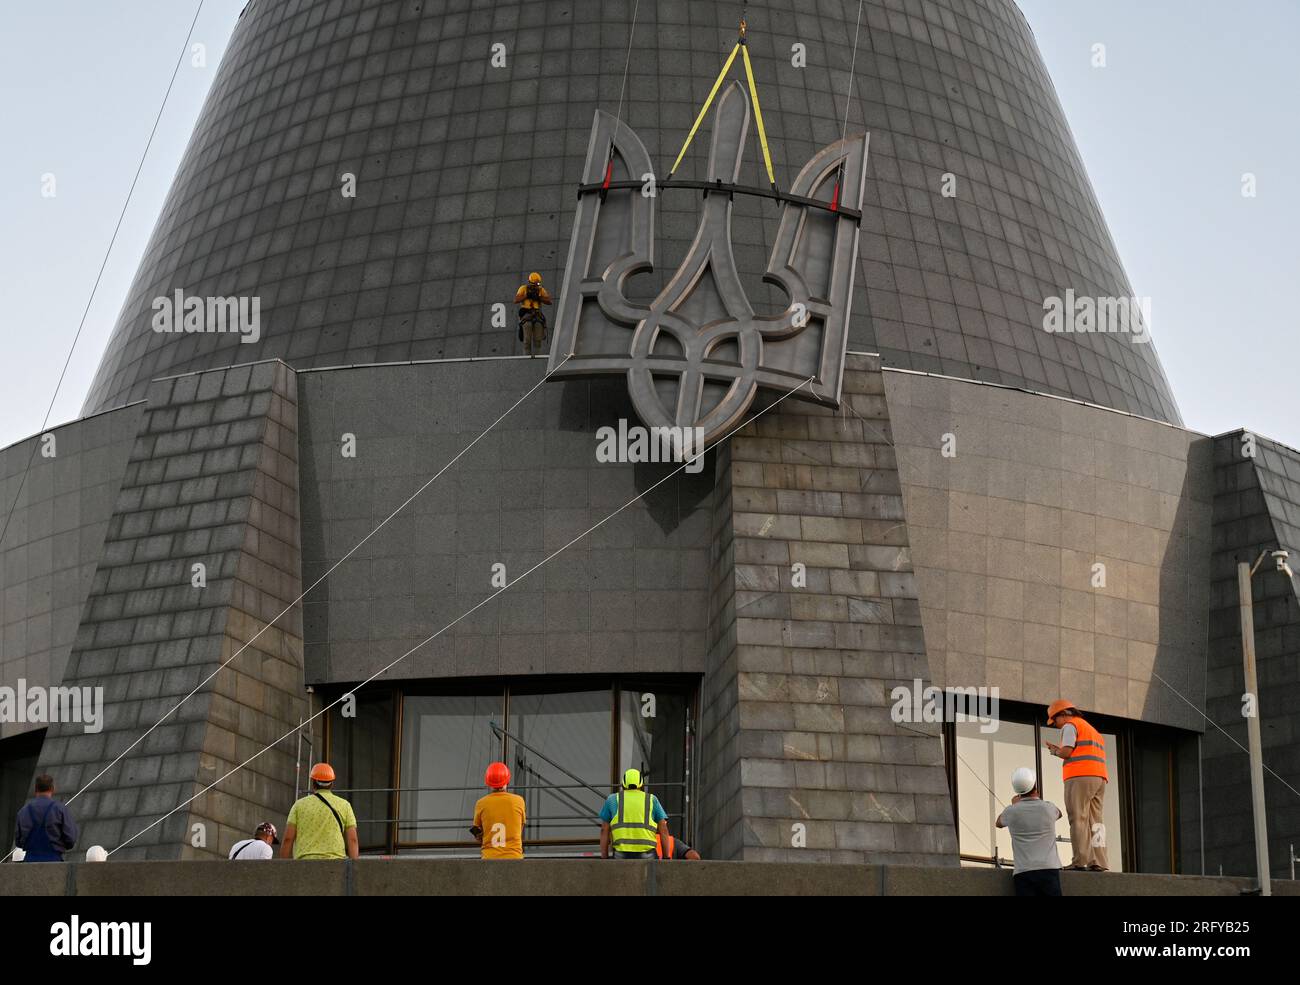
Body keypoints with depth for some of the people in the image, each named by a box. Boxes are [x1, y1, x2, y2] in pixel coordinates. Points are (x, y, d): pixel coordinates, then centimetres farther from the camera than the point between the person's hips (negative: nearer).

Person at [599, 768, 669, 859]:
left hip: (622, 855, 0)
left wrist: (604, 859, 9)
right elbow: (663, 830, 6)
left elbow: (604, 831, 7)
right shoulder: (652, 800, 12)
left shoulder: (612, 800, 12)